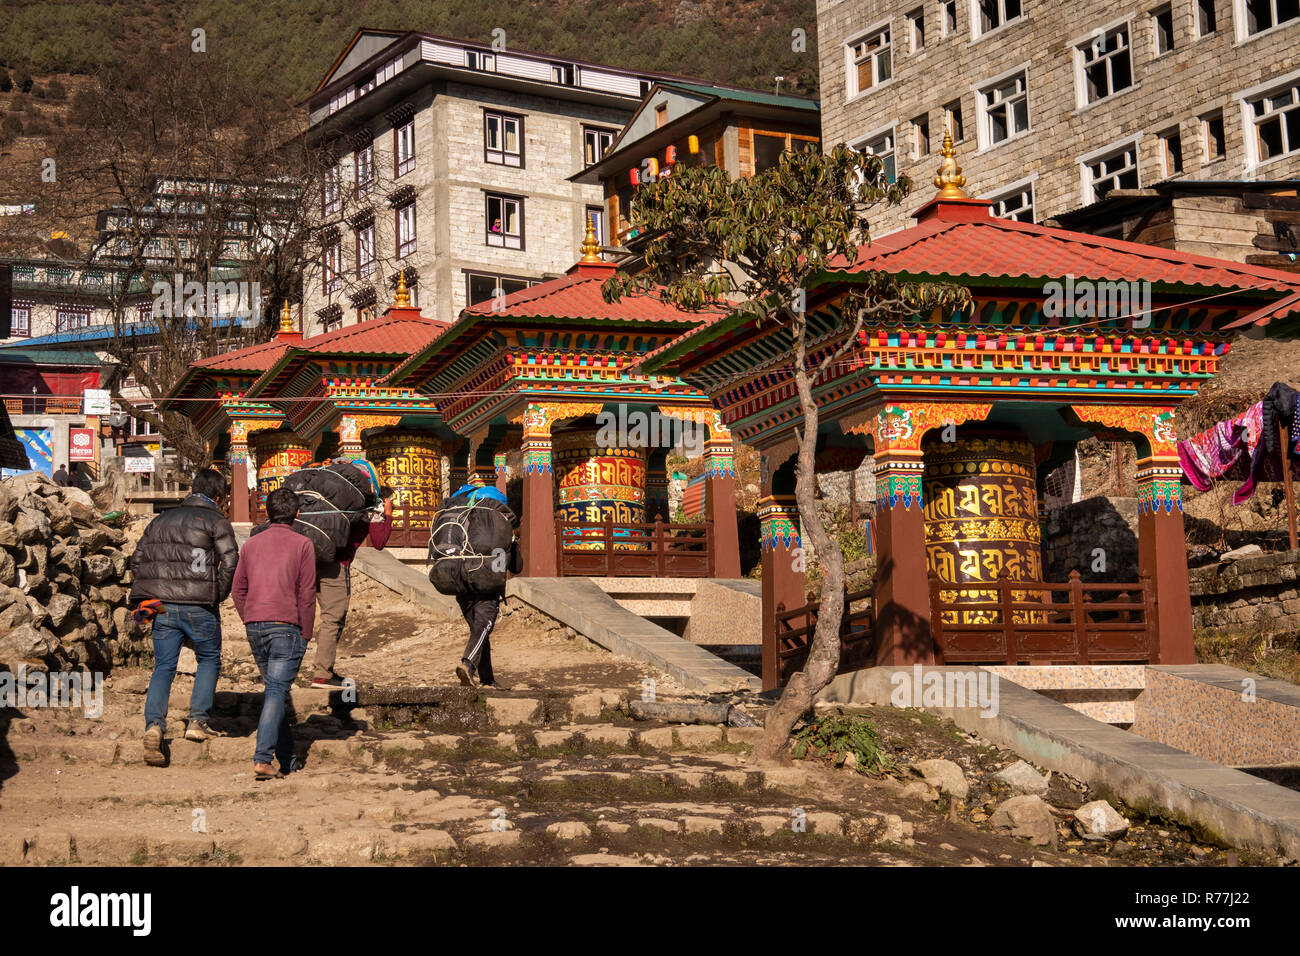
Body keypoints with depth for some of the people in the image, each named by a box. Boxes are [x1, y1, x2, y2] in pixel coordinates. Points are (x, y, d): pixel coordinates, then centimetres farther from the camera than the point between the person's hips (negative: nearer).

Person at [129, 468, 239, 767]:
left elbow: (138, 560, 16)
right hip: (198, 606, -4)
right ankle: (198, 721, 10)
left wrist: (145, 598, 17)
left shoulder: (161, 520, 18)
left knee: (163, 667, 6)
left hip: (162, 607, 4)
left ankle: (153, 725, -13)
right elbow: (230, 560, -14)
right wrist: (218, 595, -2)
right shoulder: (215, 521, 0)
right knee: (209, 659, 17)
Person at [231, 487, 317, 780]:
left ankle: (287, 760, 18)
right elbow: (306, 595, -5)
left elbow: (238, 589, 13)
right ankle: (262, 759, -19)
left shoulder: (251, 544, 13)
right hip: (286, 626, -5)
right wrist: (305, 635, 1)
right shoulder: (302, 545, 0)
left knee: (274, 688, 15)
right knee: (277, 691, -8)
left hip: (254, 626, 5)